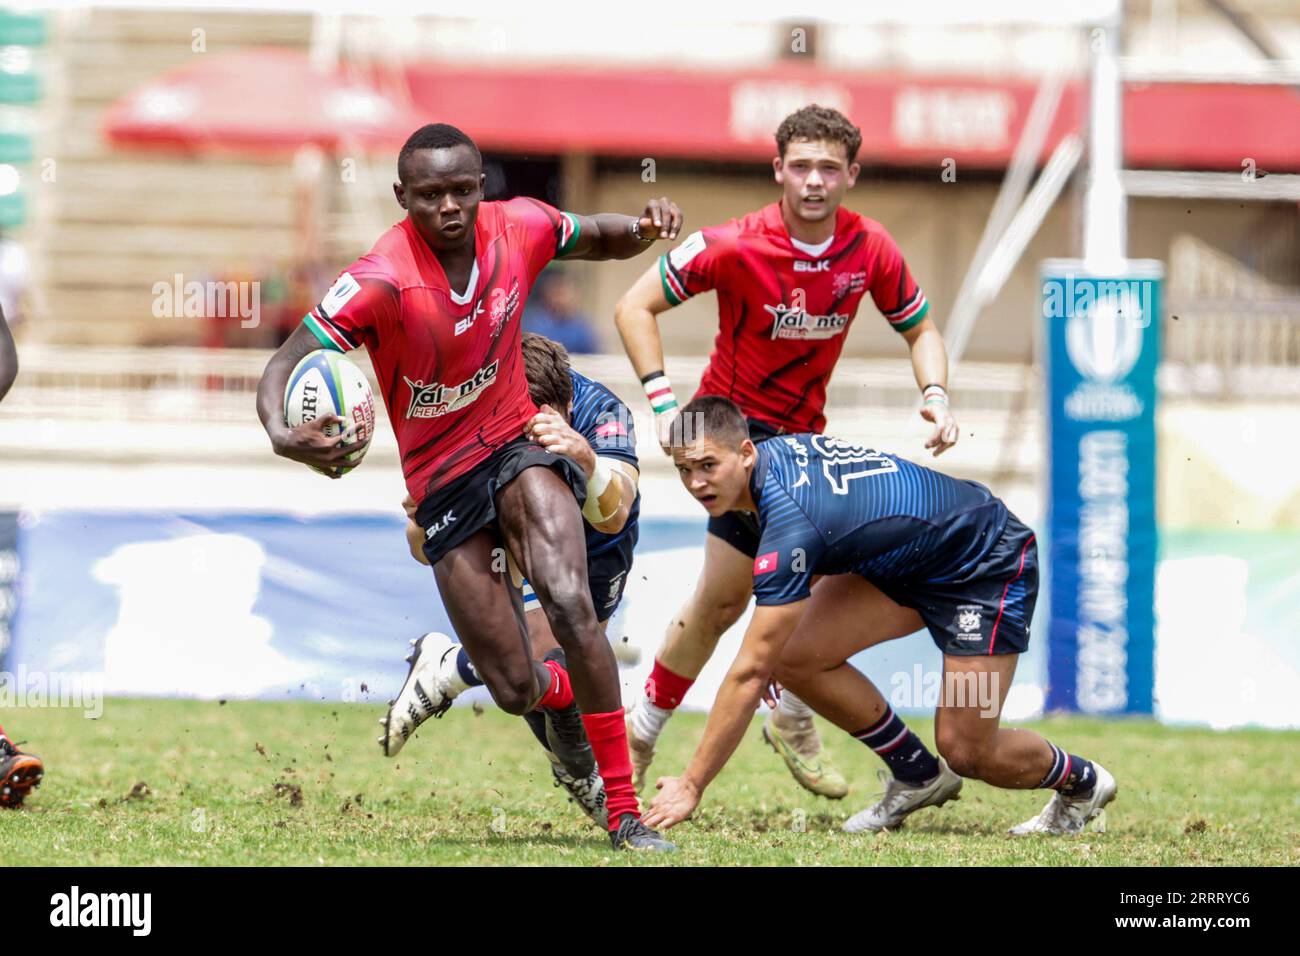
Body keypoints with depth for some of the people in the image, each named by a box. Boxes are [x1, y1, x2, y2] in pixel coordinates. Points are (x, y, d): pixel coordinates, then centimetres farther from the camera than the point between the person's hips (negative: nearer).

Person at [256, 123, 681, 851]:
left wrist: (645, 228, -13)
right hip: (441, 482, -1)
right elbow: (287, 364, -24)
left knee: (568, 601, -29)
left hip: (515, 444, 1)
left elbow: (602, 241, 11)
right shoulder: (383, 281, -22)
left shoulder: (519, 229, -10)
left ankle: (627, 814, -20)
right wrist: (281, 433, -47)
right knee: (517, 692, -3)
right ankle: (570, 691, 40)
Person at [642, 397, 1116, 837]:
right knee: (793, 654, -10)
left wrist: (690, 785, -29)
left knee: (966, 752, -11)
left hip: (990, 565, -9)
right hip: (906, 561, 9)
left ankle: (1080, 782, 21)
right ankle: (917, 774, 11)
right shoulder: (777, 452, -10)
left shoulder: (789, 522, -35)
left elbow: (750, 673, -33)